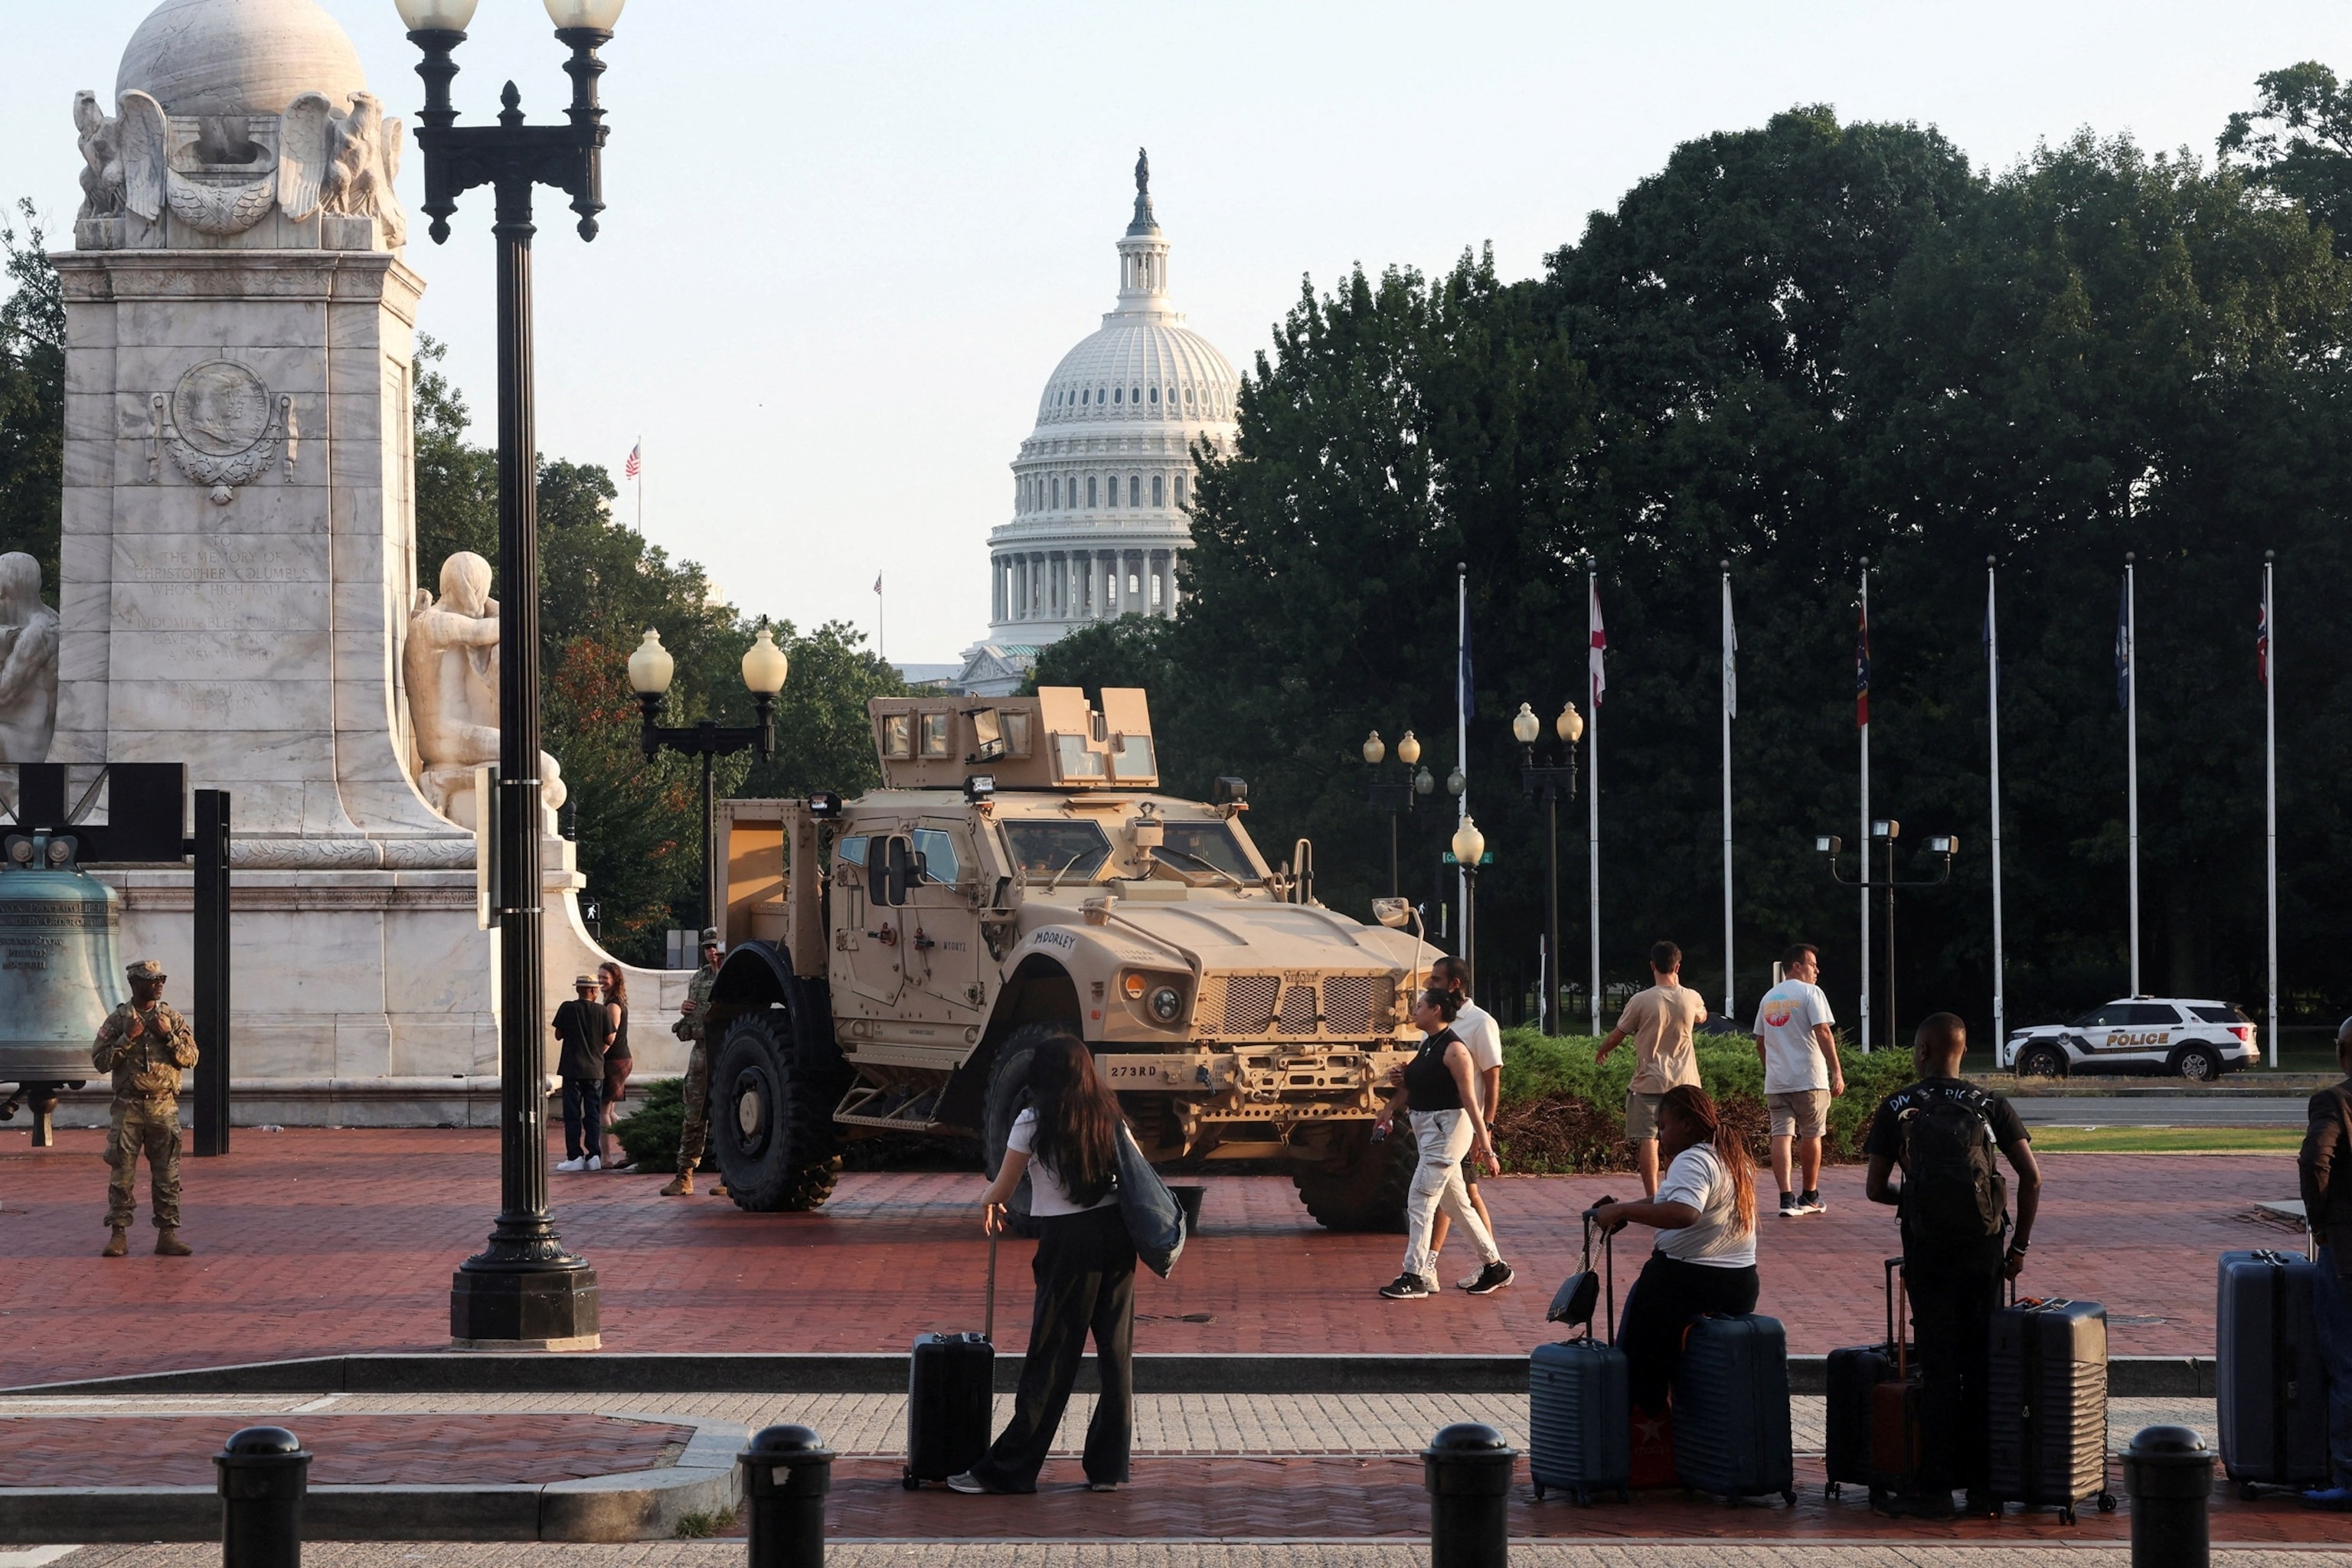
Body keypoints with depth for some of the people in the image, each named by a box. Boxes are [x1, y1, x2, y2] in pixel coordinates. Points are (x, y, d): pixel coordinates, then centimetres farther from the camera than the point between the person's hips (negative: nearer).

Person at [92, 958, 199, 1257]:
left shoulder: (172, 1017, 8)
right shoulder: (117, 1019, 3)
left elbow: (191, 1057, 3)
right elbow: (100, 1061, -1)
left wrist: (168, 1036, -10)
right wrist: (127, 1039, -11)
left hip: (164, 1107, 1)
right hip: (128, 1107, -1)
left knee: (167, 1174, 1)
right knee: (122, 1173, -1)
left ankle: (168, 1234, 5)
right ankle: (118, 1235, 3)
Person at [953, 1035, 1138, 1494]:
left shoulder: (1033, 1124, -6)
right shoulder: (1111, 1120, 8)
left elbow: (1003, 1189, 2)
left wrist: (987, 1204, 24)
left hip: (1067, 1240, -5)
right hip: (1116, 1235, 5)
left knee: (1050, 1356, -3)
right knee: (1116, 1352, 7)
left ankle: (1008, 1469, 2)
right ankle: (1108, 1468, 10)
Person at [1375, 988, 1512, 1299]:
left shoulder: (1454, 1049, -15)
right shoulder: (1426, 1045, 12)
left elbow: (1469, 1099, -18)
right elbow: (1411, 1086, 24)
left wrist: (1484, 1145, -20)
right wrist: (1390, 1111, 12)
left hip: (1446, 1129, -10)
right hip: (1425, 1128, 10)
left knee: (1420, 1200, -11)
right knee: (1456, 1204, 14)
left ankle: (1416, 1276, -9)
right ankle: (1494, 1267, 23)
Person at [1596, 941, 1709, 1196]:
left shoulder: (1642, 1000, -9)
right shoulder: (1691, 998, 0)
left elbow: (1617, 1035, 3)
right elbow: (1702, 1017, 26)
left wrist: (1602, 1051, 24)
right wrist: (1678, 985, 33)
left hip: (1649, 1082, -3)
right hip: (1684, 1081, 3)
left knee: (1647, 1139, -3)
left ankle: (1652, 1197, -11)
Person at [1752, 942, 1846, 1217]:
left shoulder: (1768, 998, 15)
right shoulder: (1810, 993, -5)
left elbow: (1760, 1043, 19)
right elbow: (1823, 1033, -14)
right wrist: (1837, 1071, -14)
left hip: (1775, 1082, 4)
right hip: (1809, 1080, -4)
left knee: (1782, 1136, -3)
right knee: (1811, 1137, 10)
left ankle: (1787, 1198, -14)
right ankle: (1809, 1197, 20)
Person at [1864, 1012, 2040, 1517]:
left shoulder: (1897, 1109, 1)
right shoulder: (1991, 1105, 4)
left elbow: (1875, 1189, 3)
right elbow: (2031, 1177, -2)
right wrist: (2020, 1243, 7)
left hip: (1927, 1249, -1)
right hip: (1984, 1248, 1)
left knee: (1938, 1368, 3)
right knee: (1984, 1366, 7)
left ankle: (1936, 1489, 3)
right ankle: (1984, 1485, 8)